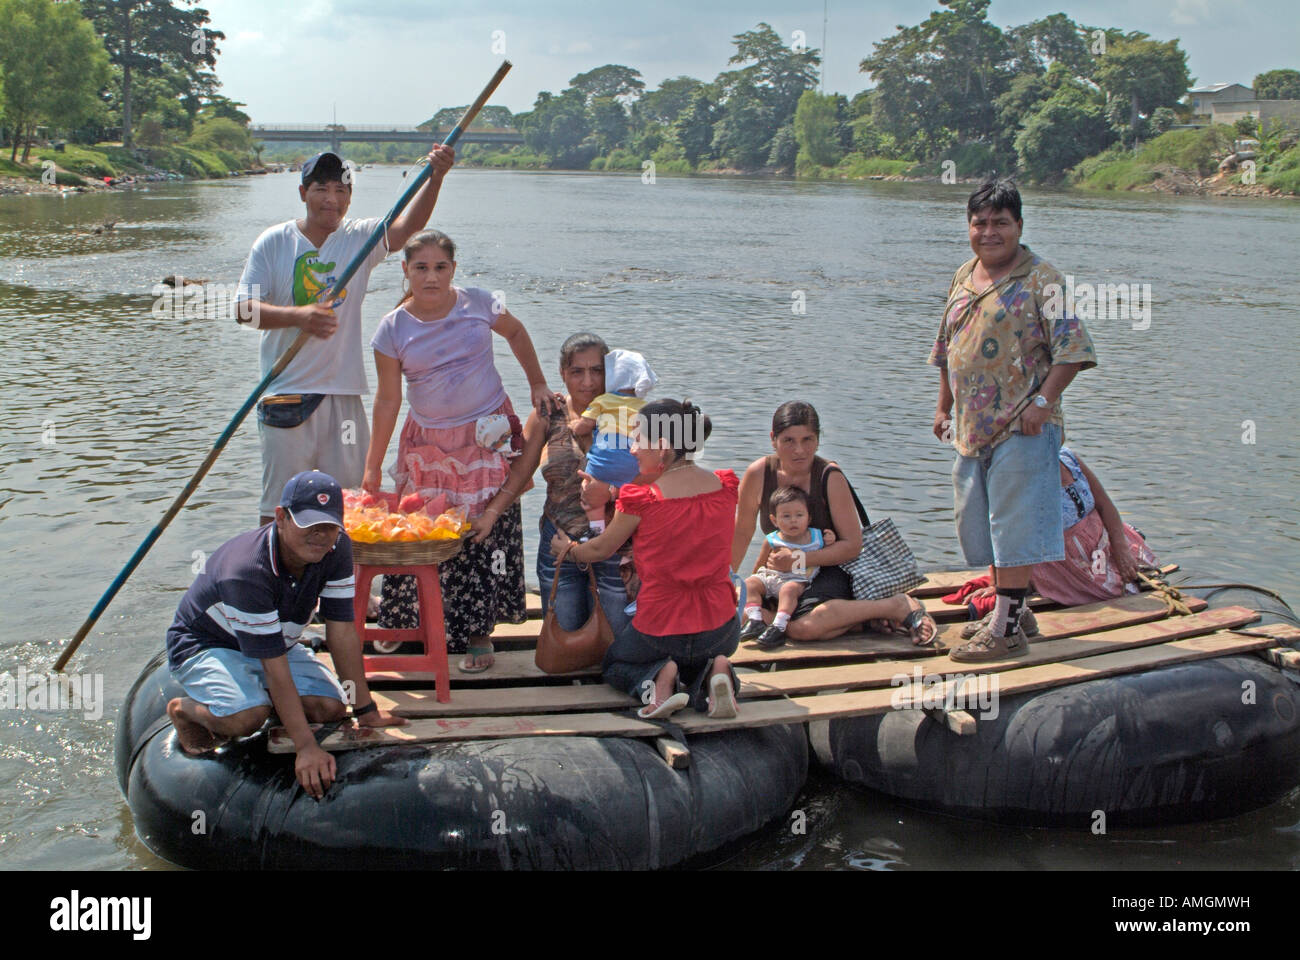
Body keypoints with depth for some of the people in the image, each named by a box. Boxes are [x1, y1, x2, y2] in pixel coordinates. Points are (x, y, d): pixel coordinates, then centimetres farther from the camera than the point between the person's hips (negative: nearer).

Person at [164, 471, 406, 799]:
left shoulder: (337, 550, -18)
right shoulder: (247, 571, -38)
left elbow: (341, 631, -14)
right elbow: (275, 666, -38)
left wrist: (366, 711, -14)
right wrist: (306, 748, -41)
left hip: (278, 642, 6)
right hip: (204, 645, -6)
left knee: (331, 707, -14)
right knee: (247, 717, -33)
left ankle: (259, 694, 14)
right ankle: (187, 709, 1)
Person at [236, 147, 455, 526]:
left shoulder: (360, 238, 3)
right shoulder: (273, 242, 1)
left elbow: (407, 225, -15)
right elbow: (246, 309, -4)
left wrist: (436, 177, -31)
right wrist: (300, 316, -21)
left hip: (343, 393, 2)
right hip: (286, 394, -2)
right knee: (279, 503, 4)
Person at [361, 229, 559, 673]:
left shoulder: (477, 303, -6)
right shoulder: (393, 329, -6)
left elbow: (516, 332, 15)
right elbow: (388, 400, -1)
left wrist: (538, 384, 11)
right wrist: (373, 466, 0)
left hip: (488, 436, 0)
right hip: (427, 443, 1)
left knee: (485, 534, -3)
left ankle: (478, 635, 10)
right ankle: (402, 623, 23)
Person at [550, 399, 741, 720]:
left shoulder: (641, 498, -16)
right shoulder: (725, 487, -3)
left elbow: (602, 549, 2)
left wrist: (568, 549, 23)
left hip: (659, 630, -3)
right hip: (721, 630, 3)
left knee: (614, 663, 30)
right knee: (702, 654, 39)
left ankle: (657, 680, -4)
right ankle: (713, 671, 2)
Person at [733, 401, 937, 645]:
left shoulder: (830, 477, -17)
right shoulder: (758, 474, -9)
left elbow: (853, 545, -15)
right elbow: (742, 532, 6)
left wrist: (798, 559, -24)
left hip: (833, 570, -6)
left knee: (803, 627, -34)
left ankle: (898, 606, -15)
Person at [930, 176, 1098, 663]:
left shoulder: (1040, 280, -7)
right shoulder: (962, 279, 14)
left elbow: (1071, 349, -12)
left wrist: (1042, 402, -19)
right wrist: (944, 405, 20)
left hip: (1022, 428, -8)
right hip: (972, 427, 8)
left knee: (1013, 529, -5)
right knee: (979, 529, 14)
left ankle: (1006, 631, -1)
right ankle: (1013, 611, 28)